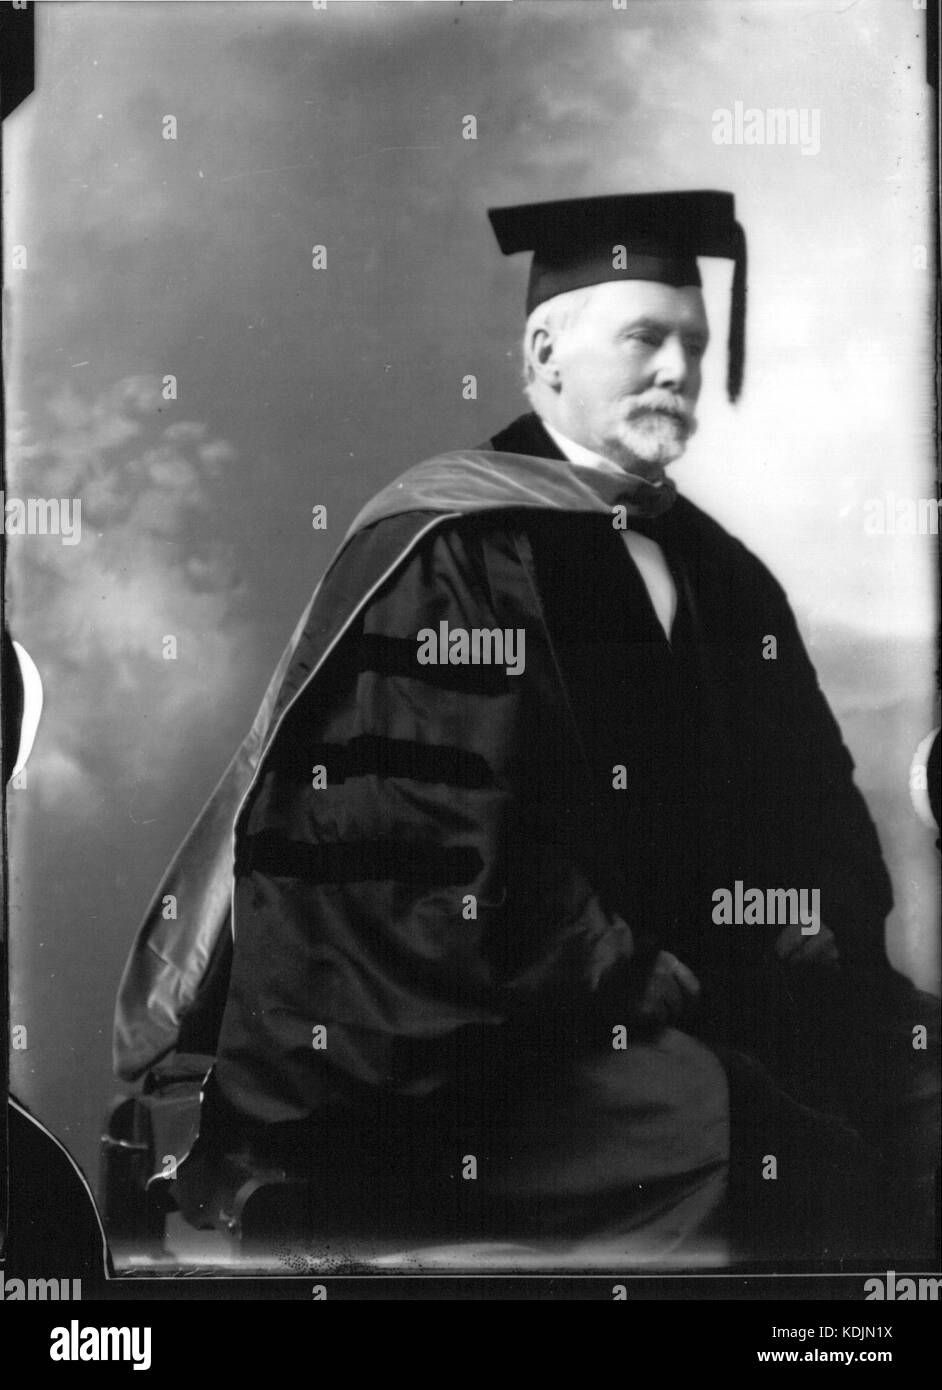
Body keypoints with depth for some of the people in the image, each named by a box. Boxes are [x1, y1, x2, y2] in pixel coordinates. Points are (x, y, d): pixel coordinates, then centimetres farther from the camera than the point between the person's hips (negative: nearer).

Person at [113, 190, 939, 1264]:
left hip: (685, 1002, 7)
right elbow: (457, 861, -14)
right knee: (739, 1127, -28)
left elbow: (812, 811, 15)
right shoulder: (445, 558, -8)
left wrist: (821, 949, -2)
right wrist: (636, 985, -15)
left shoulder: (718, 572, 14)